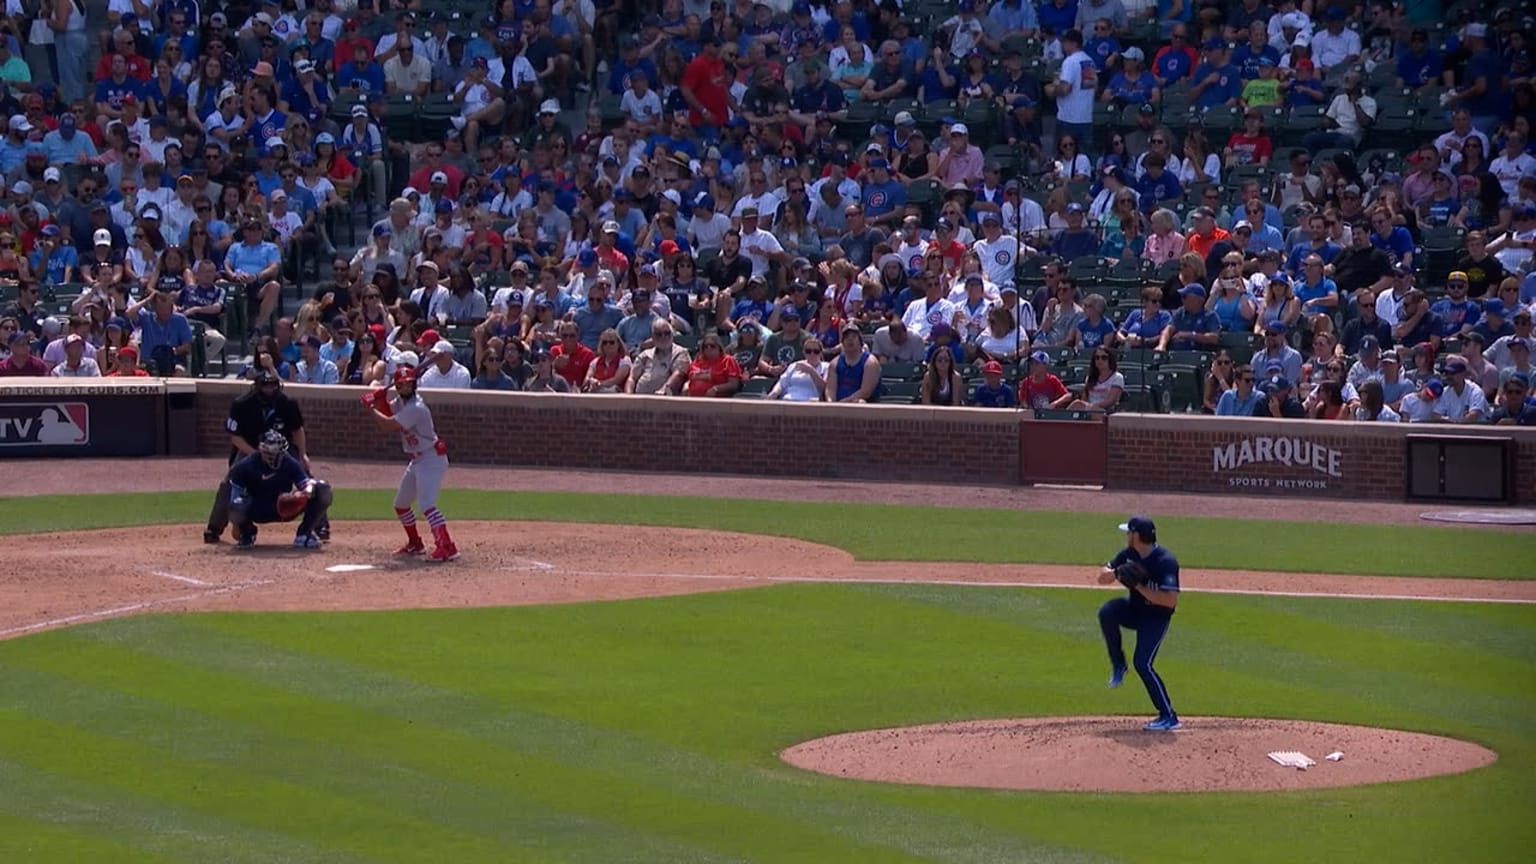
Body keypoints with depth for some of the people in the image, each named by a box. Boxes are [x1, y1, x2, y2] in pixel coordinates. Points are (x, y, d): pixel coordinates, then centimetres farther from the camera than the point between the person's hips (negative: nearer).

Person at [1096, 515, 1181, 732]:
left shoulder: (1165, 562, -26)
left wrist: (1139, 587, -32)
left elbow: (1170, 600, -32)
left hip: (1156, 617, -7)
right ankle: (1118, 665, -6)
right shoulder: (1129, 554, -3)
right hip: (1134, 609, 7)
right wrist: (1114, 572, -19)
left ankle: (1169, 716, -9)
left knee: (1142, 663, -17)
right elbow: (1103, 577, 4)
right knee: (1107, 612, -23)